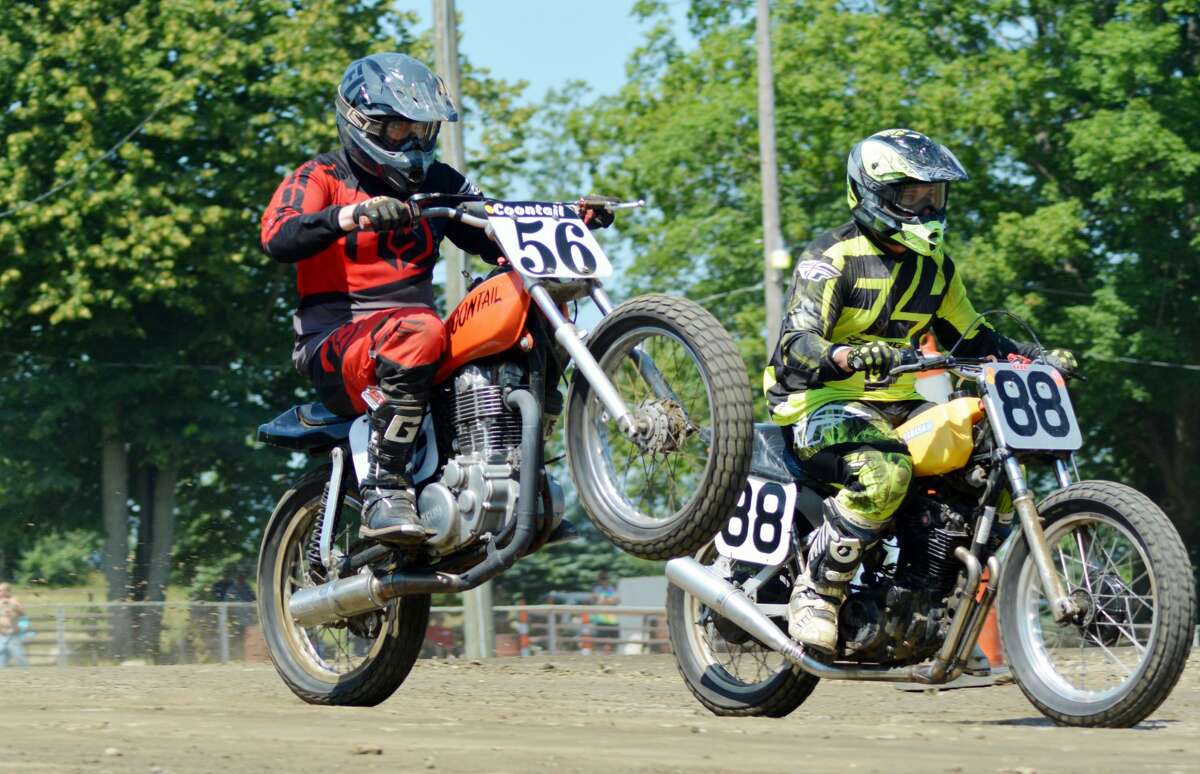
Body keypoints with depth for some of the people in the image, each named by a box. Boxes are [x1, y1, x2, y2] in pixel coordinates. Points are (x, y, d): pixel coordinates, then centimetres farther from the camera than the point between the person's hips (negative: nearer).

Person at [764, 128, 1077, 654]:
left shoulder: (935, 266, 15)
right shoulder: (831, 259, -11)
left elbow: (972, 340, 24)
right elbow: (795, 345, -22)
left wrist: (1037, 356, 8)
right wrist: (846, 358, -44)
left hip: (900, 406, 8)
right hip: (822, 403, -8)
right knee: (884, 471, -38)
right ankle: (816, 593, -23)